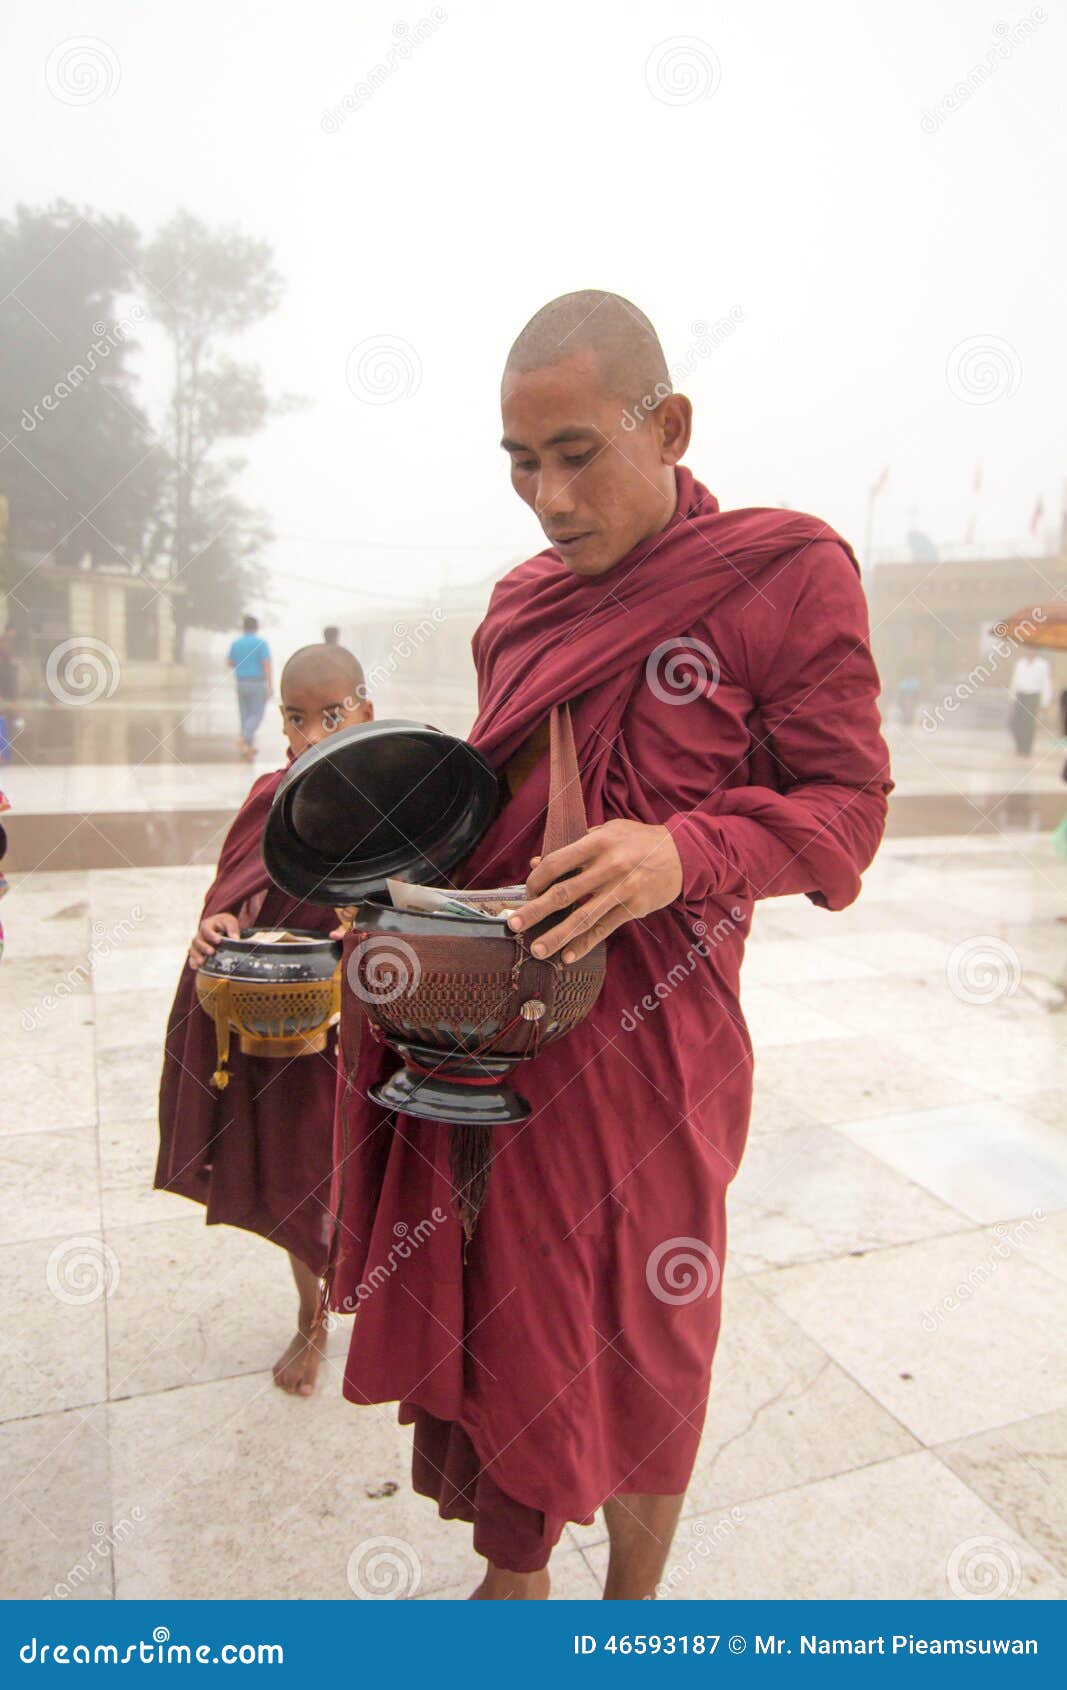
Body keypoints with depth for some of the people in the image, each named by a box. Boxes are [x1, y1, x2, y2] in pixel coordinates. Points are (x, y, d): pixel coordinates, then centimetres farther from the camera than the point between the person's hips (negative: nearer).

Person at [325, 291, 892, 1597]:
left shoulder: (789, 574, -7)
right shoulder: (522, 602, 10)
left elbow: (845, 812, -9)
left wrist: (681, 852, -26)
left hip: (644, 1043, -4)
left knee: (636, 1355, 13)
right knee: (493, 1318, 17)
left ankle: (631, 1601, 43)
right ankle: (511, 1580, 45)